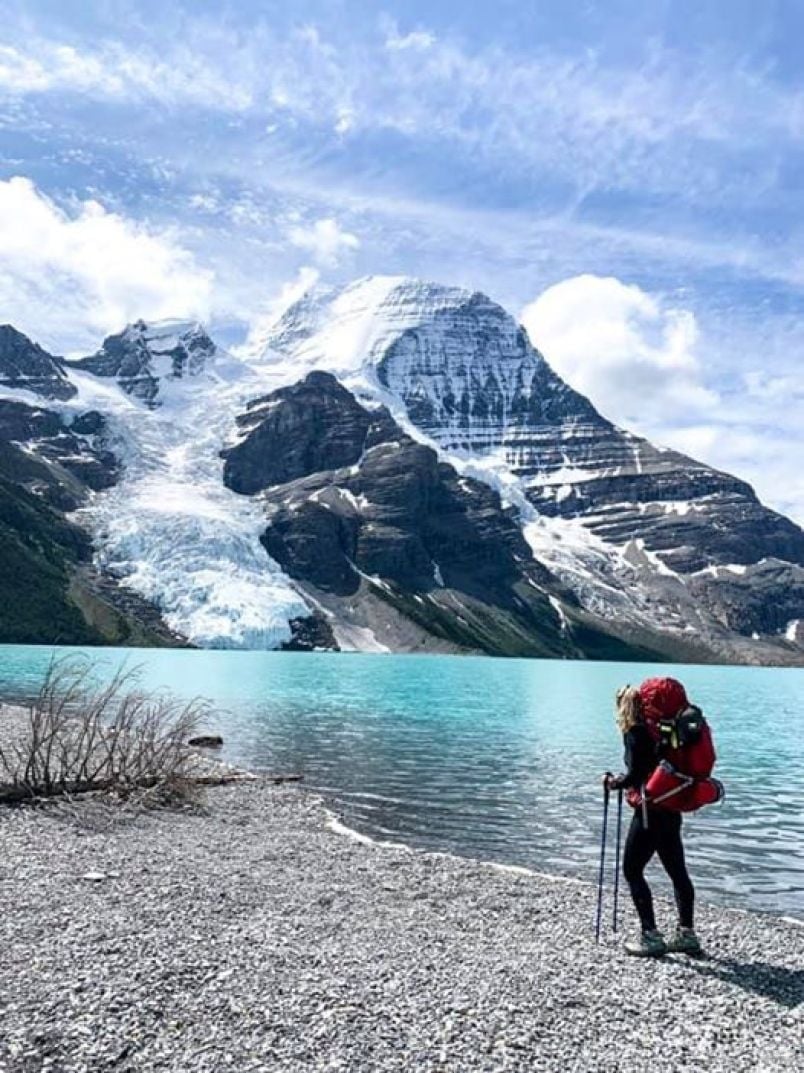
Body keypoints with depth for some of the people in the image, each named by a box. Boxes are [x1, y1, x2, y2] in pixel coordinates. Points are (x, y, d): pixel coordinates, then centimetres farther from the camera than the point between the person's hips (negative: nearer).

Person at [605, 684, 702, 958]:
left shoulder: (634, 733, -12)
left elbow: (634, 776, -17)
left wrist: (612, 782, 1)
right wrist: (623, 781, 16)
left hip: (649, 811, -8)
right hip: (670, 810, 8)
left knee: (632, 870, 2)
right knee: (677, 871, 14)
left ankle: (652, 937, 3)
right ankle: (687, 934, 22)